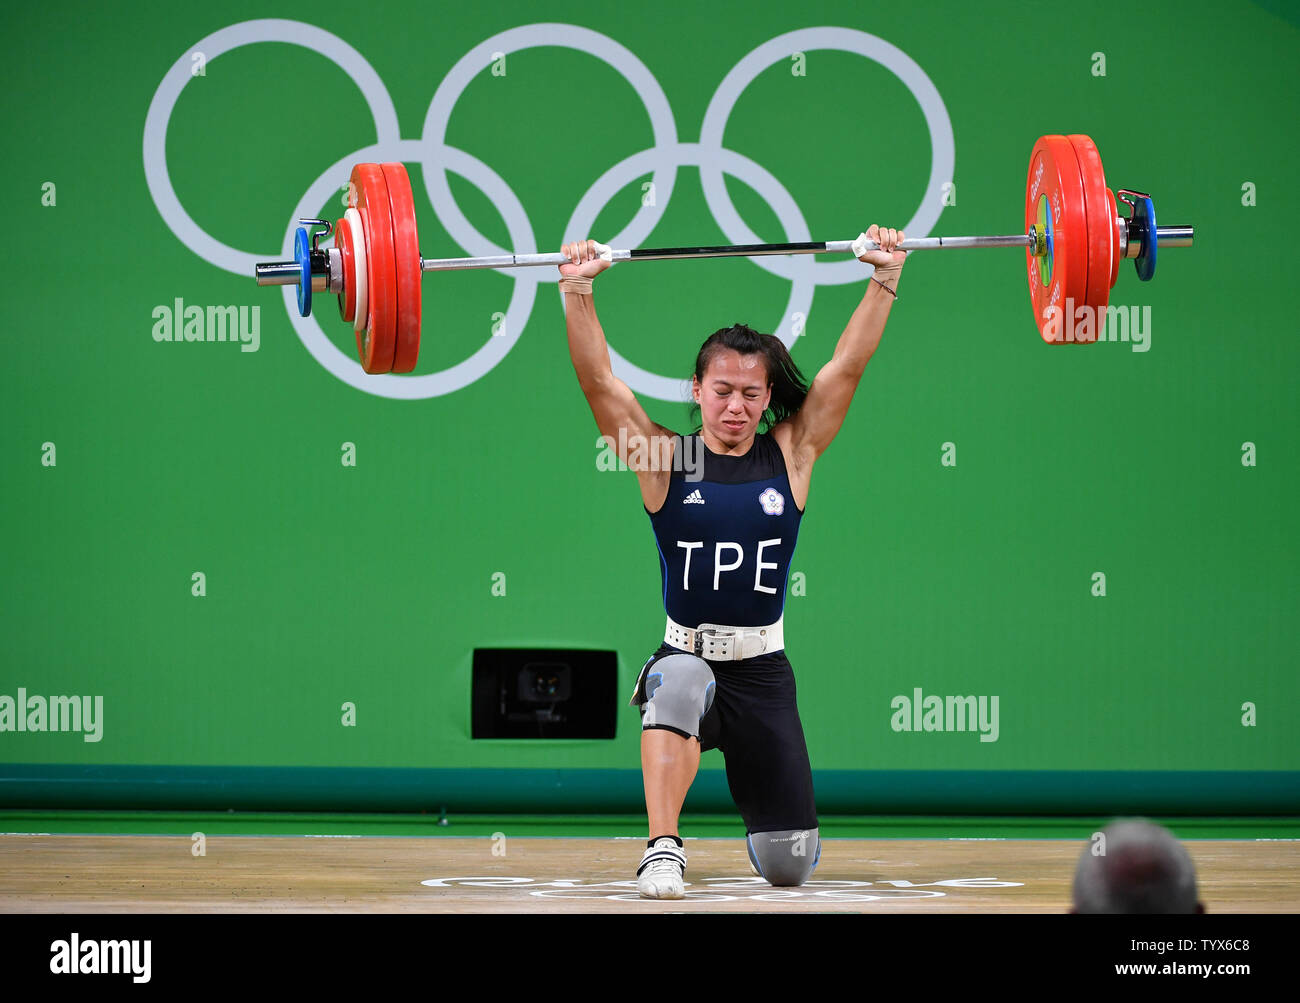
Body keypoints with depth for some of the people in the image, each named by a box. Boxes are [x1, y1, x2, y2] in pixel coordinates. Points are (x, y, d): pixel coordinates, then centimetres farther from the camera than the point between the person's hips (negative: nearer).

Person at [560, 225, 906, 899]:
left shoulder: (792, 453, 3)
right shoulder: (663, 458, -1)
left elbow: (846, 368, 0)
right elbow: (599, 381, -9)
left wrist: (884, 281, -6)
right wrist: (577, 293, -18)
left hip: (763, 669, 2)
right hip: (686, 658, -2)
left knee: (788, 866, 0)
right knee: (680, 680, -41)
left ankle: (760, 821, 39)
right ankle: (662, 851, -33)